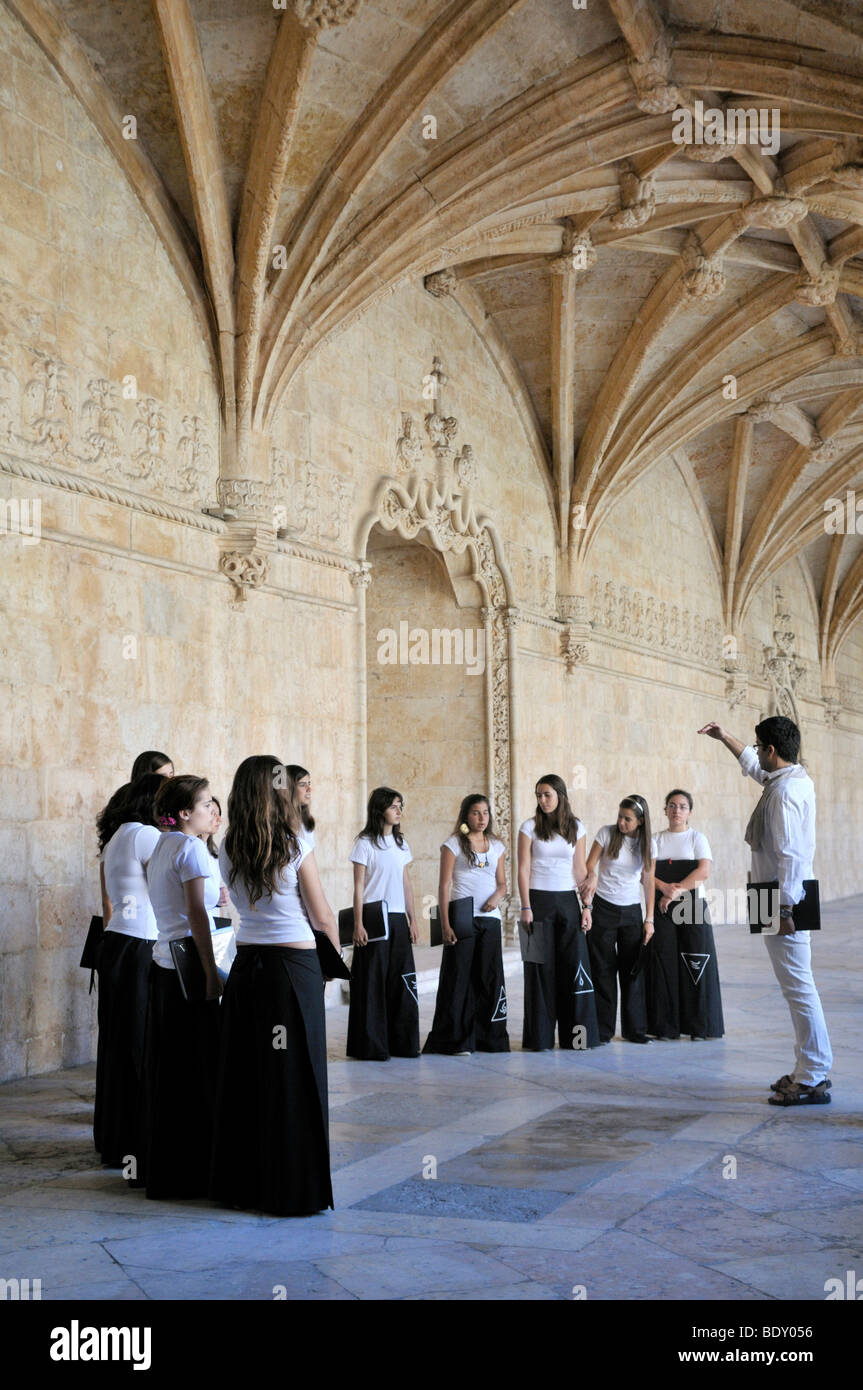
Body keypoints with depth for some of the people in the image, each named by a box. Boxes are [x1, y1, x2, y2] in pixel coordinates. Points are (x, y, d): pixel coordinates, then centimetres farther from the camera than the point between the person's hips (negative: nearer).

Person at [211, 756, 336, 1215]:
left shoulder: (229, 852, 2)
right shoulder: (295, 848, -11)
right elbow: (322, 916, -2)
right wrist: (336, 954, 14)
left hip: (246, 965, 5)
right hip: (293, 966, -5)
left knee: (243, 1073, 11)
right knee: (292, 1078, 2)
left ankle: (241, 1181, 19)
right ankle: (292, 1188, 7)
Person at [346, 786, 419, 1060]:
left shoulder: (401, 844, 13)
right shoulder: (365, 843, -4)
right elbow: (358, 887, -7)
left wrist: (412, 920, 10)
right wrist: (358, 924, -13)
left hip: (398, 920, 6)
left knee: (402, 981, 5)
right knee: (372, 981, -2)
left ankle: (401, 1042, 14)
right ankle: (371, 1045, 5)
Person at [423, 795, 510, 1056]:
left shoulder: (497, 846, 14)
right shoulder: (454, 844, 0)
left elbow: (502, 883, 17)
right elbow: (444, 885, -4)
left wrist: (497, 896, -7)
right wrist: (445, 924, -12)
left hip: (490, 919, 4)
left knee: (490, 978, 6)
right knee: (459, 977, -2)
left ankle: (490, 1038, 16)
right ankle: (457, 1040, 5)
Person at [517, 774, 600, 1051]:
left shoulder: (576, 828, 7)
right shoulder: (530, 827, 0)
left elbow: (580, 871, 9)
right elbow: (523, 870, -2)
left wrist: (586, 906, 3)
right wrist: (526, 908, -10)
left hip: (568, 901, 2)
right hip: (539, 901, -2)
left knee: (575, 966, -1)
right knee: (541, 968, -1)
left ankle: (576, 1033, 7)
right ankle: (540, 1037, 6)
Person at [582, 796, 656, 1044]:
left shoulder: (648, 844, 2)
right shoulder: (606, 833, -5)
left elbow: (648, 882, 5)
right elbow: (589, 867, -4)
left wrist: (649, 919, 1)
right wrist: (587, 903, -14)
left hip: (631, 911, 2)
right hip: (603, 908, -2)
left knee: (633, 970, 3)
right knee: (603, 969, 0)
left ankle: (634, 1029, 12)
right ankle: (602, 1030, 5)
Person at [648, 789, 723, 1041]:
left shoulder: (697, 838, 6)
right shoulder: (657, 839, 13)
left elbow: (704, 872, -7)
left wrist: (676, 891, -15)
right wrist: (665, 887, -16)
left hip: (693, 906, -2)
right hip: (662, 908, 2)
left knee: (695, 963, -5)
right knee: (663, 962, -3)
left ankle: (697, 1025, 3)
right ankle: (665, 1026, 3)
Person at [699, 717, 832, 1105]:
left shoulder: (783, 792, -18)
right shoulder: (797, 778, 13)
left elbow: (791, 854, -24)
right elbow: (755, 768, 34)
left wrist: (784, 909, -24)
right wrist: (726, 738, 39)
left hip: (784, 897, -11)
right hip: (790, 895, 11)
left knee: (797, 986, -8)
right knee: (797, 986, 15)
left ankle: (813, 1080, -5)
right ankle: (810, 1069, 23)